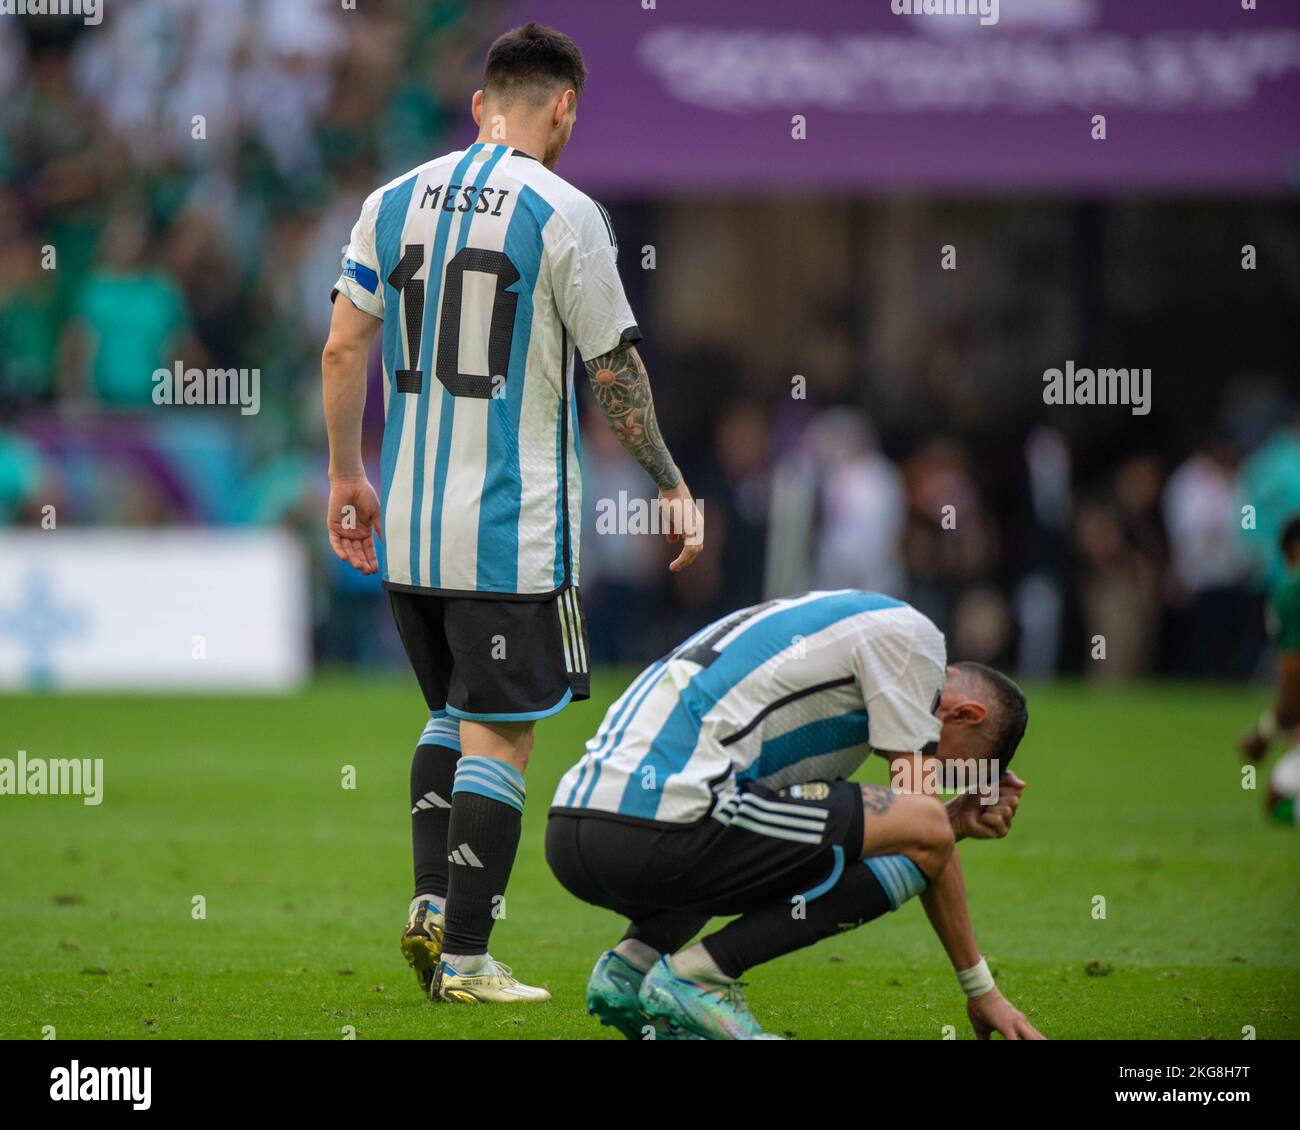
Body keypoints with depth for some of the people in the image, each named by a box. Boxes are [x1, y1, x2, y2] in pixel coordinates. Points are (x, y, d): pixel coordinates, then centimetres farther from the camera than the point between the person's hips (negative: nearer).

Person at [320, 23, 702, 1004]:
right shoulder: (562, 214, -9)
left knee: (452, 712, 21)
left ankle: (431, 902, 7)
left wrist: (347, 477, 18)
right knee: (498, 737, 0)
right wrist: (672, 486, 7)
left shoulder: (394, 202, 6)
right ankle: (463, 958, -1)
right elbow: (615, 371, -5)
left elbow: (344, 348, 7)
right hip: (510, 530, -6)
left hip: (406, 522, 6)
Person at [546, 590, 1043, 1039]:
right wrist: (982, 990, 9)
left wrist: (957, 821, 23)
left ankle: (631, 962, 10)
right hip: (657, 830, -9)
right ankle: (697, 974, -8)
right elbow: (918, 821, 3)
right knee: (924, 834, -3)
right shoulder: (909, 635, 6)